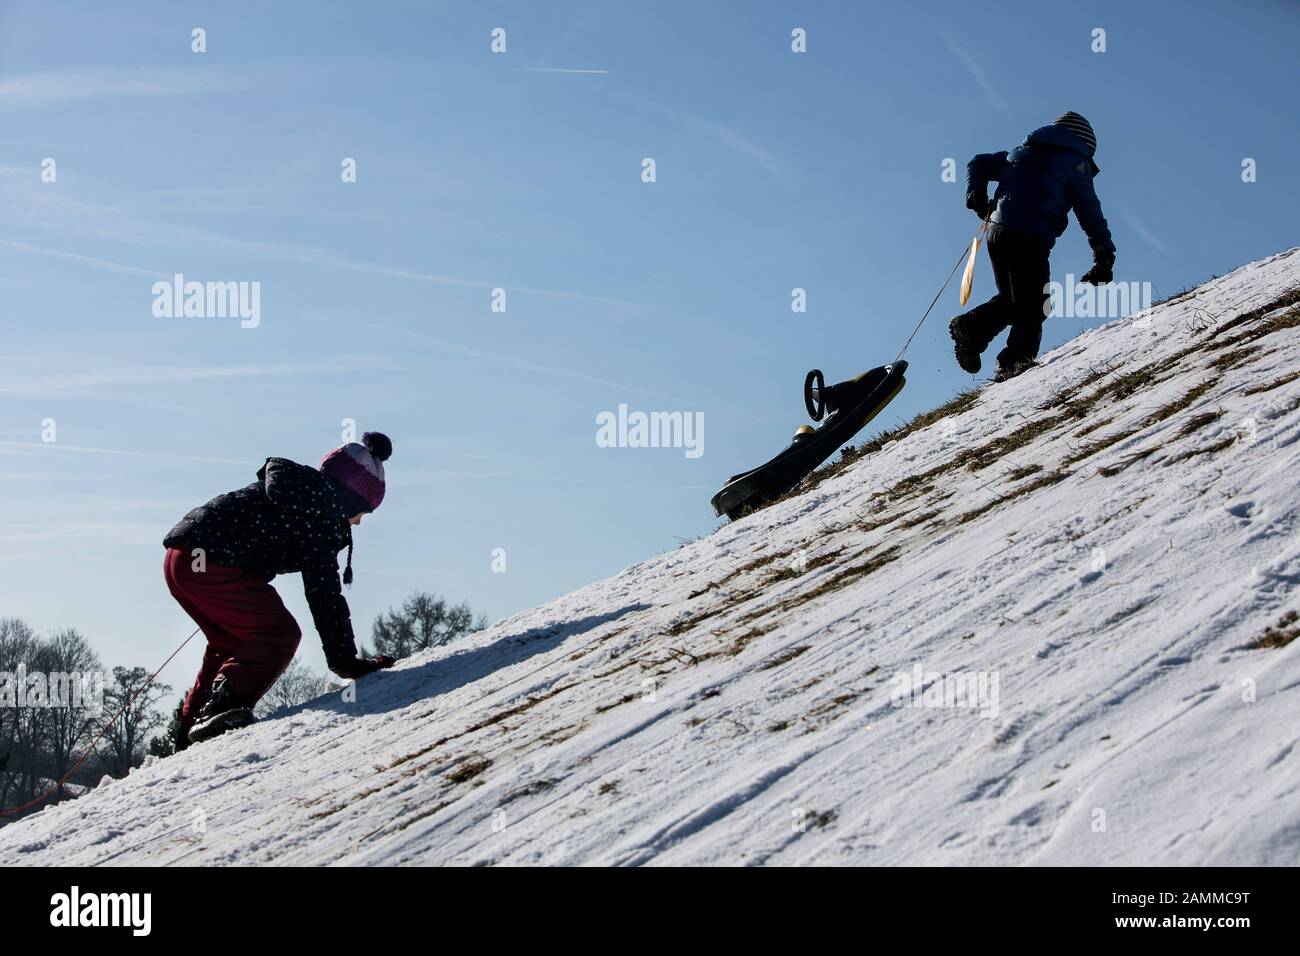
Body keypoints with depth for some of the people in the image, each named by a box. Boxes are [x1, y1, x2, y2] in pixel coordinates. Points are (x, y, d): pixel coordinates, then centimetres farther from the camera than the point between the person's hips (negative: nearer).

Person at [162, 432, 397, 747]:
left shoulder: (300, 488, 23)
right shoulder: (323, 506, -6)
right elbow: (323, 591, -10)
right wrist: (345, 659, -8)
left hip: (180, 558, 10)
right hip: (212, 564, -10)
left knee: (232, 643, 25)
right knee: (279, 635, -9)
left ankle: (188, 726, 28)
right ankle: (223, 706, -26)